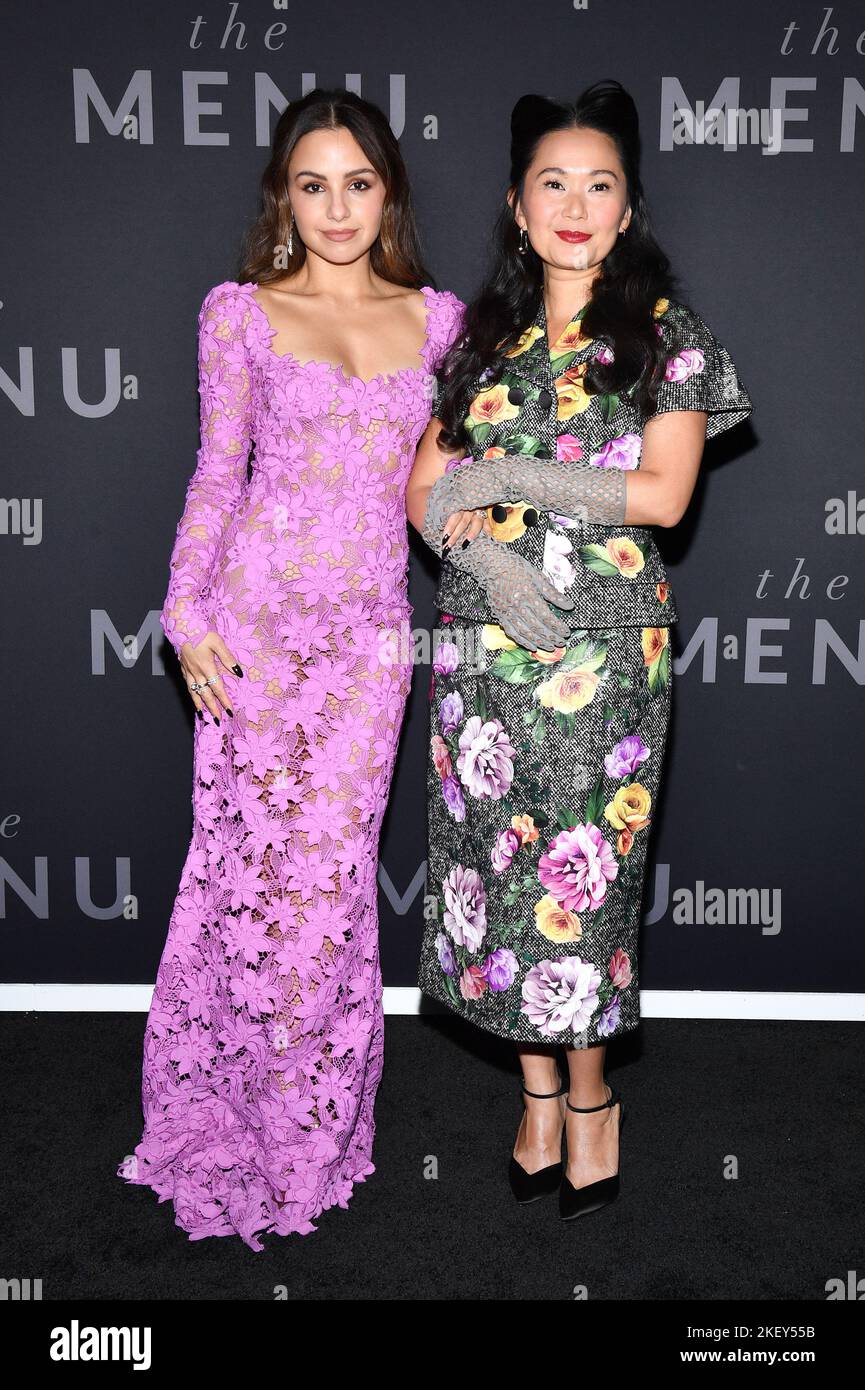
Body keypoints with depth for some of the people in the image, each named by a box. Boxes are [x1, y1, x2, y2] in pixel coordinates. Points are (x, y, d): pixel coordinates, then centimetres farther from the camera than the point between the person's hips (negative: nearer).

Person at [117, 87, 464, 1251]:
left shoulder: (436, 316, 12)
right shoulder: (242, 312, 4)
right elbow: (217, 474, 3)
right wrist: (185, 610, -4)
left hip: (372, 628, 2)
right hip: (259, 613, -2)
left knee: (330, 864, 1)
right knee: (257, 857, 0)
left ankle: (315, 1122, 20)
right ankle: (233, 1112, 20)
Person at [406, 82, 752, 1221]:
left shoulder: (664, 327, 4)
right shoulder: (484, 330, 13)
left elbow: (663, 494, -7)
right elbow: (425, 489, 8)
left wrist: (507, 478, -10)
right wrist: (491, 556, -12)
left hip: (605, 641, -3)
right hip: (481, 630, 3)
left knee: (579, 862, -1)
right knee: (497, 852, 5)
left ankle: (590, 1094, 19)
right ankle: (539, 1093, 22)